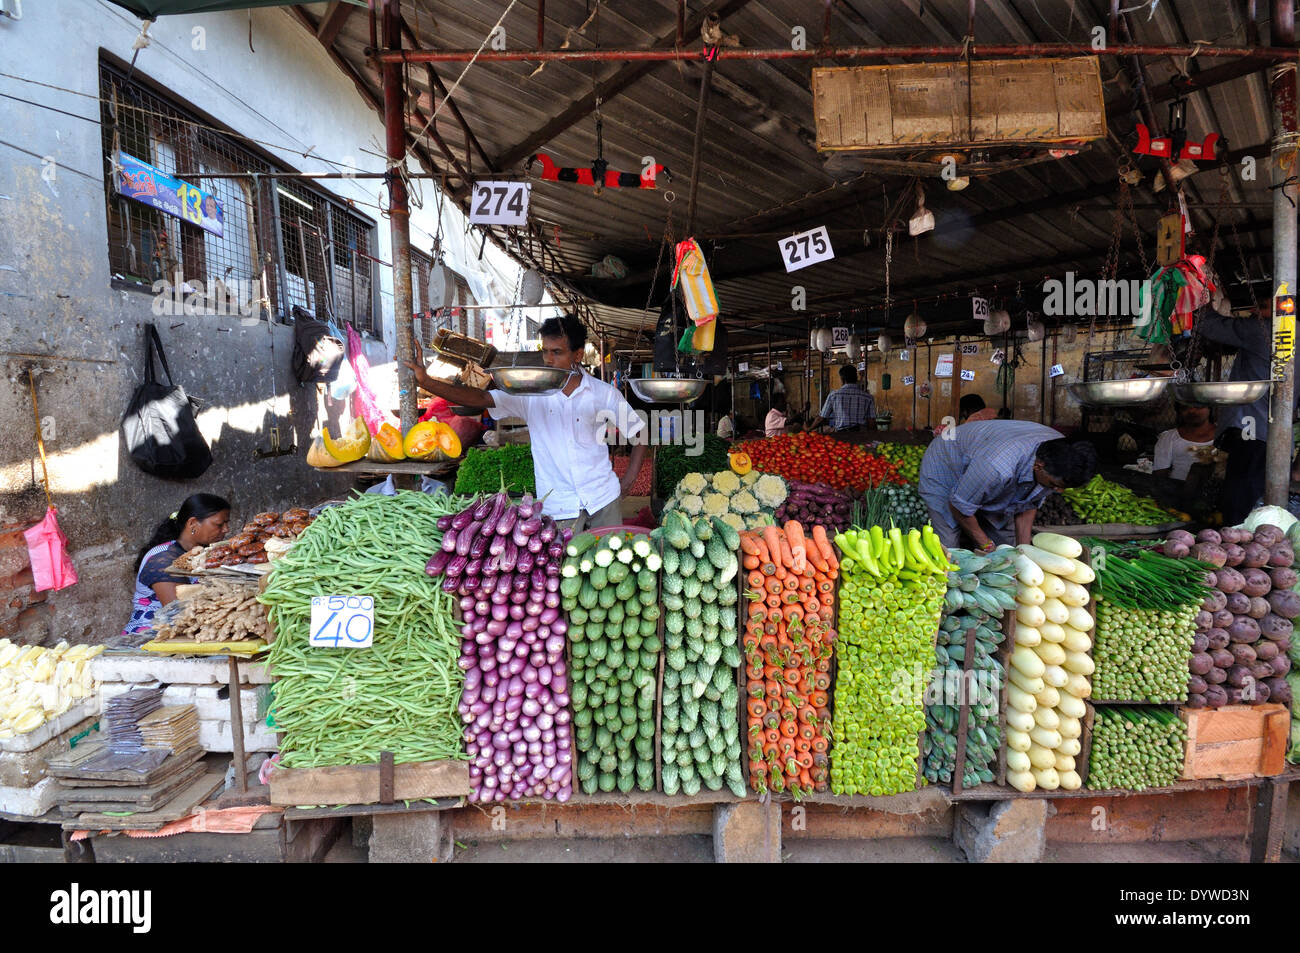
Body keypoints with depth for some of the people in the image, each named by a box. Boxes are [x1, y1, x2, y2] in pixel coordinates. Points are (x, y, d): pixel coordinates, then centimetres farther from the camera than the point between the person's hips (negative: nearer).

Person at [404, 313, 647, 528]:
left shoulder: (603, 393, -2)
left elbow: (639, 433, 7)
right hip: (558, 508, 0)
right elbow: (482, 398, -15)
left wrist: (627, 483, 0)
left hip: (603, 500, 0)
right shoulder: (530, 392, -2)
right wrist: (427, 382, -28)